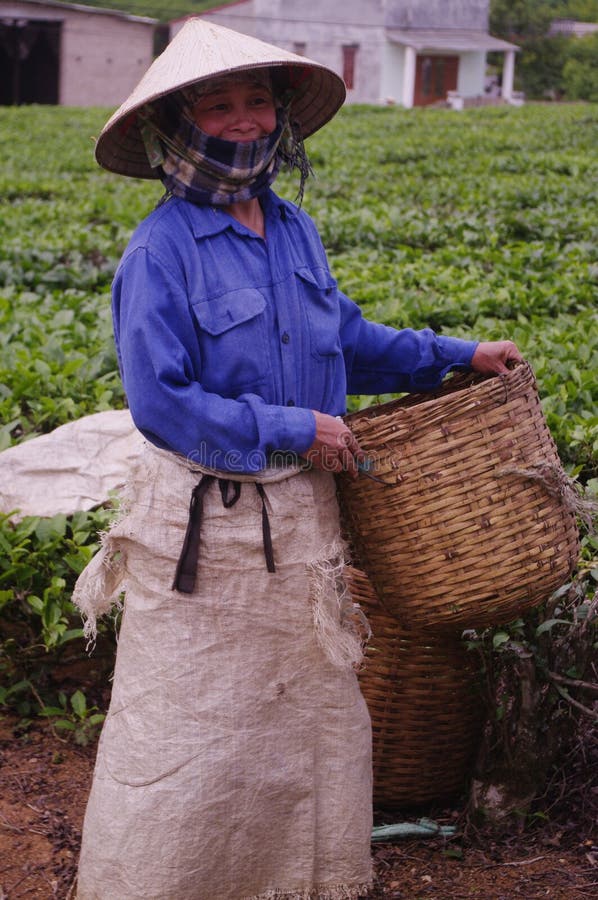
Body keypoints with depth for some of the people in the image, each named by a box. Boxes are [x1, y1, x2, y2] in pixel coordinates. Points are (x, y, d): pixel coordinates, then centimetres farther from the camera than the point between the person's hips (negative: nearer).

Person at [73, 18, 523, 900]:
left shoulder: (295, 230, 7)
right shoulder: (162, 249, -15)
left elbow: (346, 339, 21)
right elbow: (160, 402, -20)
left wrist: (457, 355, 18)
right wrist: (294, 429, -17)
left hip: (301, 519, 7)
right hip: (200, 527, -7)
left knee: (313, 710, 17)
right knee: (186, 729, 4)